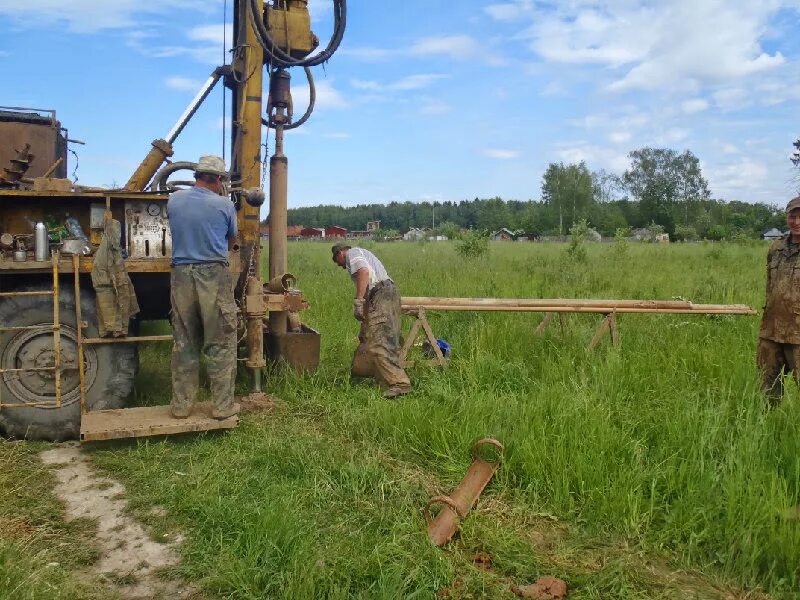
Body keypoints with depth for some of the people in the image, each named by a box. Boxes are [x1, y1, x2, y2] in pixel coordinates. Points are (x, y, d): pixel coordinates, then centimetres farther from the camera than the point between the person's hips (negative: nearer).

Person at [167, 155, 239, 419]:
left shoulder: (173, 200, 5)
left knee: (184, 344, 12)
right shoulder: (224, 205, -3)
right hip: (214, 276, -3)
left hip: (181, 276, 4)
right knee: (220, 345, 5)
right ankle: (222, 405, 8)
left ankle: (181, 405, 18)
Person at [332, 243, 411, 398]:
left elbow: (364, 271, -16)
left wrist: (358, 301, -20)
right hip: (391, 292, 10)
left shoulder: (352, 253, 5)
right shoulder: (363, 253, 34)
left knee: (377, 344, -16)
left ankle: (399, 383, -24)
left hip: (380, 295, -10)